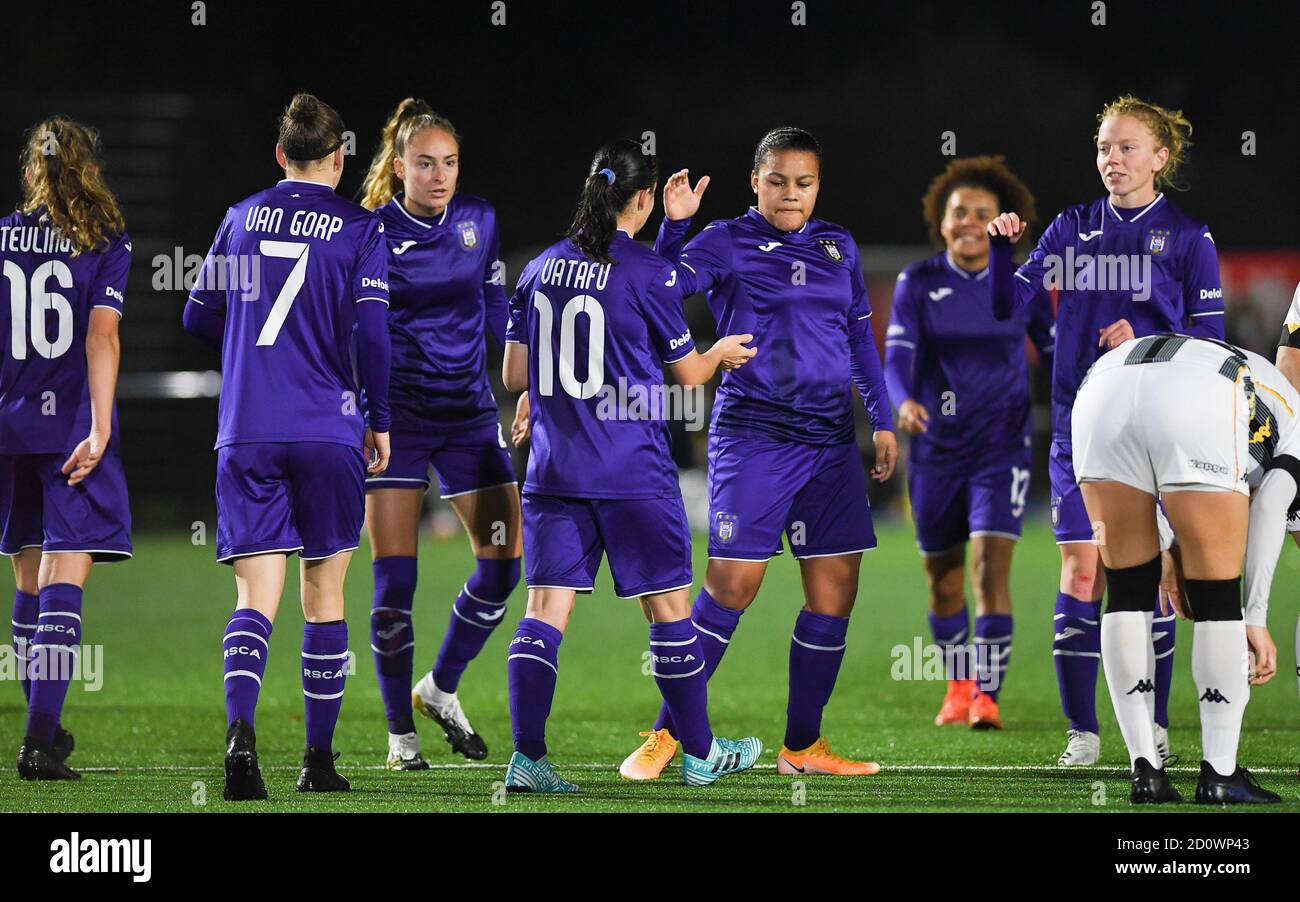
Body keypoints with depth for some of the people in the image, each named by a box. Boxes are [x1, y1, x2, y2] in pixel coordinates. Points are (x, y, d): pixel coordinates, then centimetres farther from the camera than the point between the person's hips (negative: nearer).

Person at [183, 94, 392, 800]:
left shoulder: (241, 218, 8)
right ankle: (319, 757, 12)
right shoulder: (358, 229, -1)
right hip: (329, 431, -2)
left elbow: (199, 319, 15)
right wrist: (379, 420, 3)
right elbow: (371, 333, -9)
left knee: (256, 596, -3)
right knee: (323, 593, 10)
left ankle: (240, 727, -27)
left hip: (245, 433, 2)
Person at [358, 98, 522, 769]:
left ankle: (441, 689, 21)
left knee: (503, 561, -1)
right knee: (394, 577, -6)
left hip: (469, 412, 4)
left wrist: (525, 384, 10)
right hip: (395, 417, -4)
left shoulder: (479, 220, 4)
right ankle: (400, 734, 5)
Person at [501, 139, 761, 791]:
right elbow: (689, 375, 1)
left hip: (553, 469, 4)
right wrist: (722, 353, 22)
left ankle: (527, 758, -10)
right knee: (668, 605, 8)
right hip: (632, 469, -4)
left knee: (546, 609, 1)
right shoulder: (648, 274, -9)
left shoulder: (541, 270, 6)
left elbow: (514, 377, 9)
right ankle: (698, 754, 18)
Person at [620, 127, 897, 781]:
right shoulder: (727, 243, -1)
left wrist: (882, 419, 17)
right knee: (731, 583, -10)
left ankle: (803, 745, 11)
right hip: (752, 431, -5)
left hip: (829, 437, 5)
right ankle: (666, 734, -1)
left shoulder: (838, 248, 13)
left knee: (835, 589, 0)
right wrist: (674, 224, -29)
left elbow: (860, 338, 20)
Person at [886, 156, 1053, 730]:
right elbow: (897, 355, -11)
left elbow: (1056, 355, 8)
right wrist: (904, 402, -32)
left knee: (991, 564, -16)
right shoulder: (918, 283, -2)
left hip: (1001, 446, -2)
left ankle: (987, 694, -16)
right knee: (942, 574, 11)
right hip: (935, 447, 2)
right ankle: (958, 683, 31)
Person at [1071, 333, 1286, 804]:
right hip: (1196, 407, -4)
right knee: (1217, 594, 11)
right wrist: (1255, 619, 17)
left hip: (1101, 392, 4)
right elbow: (1267, 518, 18)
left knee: (1128, 589, 17)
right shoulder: (1291, 415, 32)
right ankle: (1219, 775, 15)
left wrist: (1170, 560, 31)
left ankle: (1145, 771, 15)